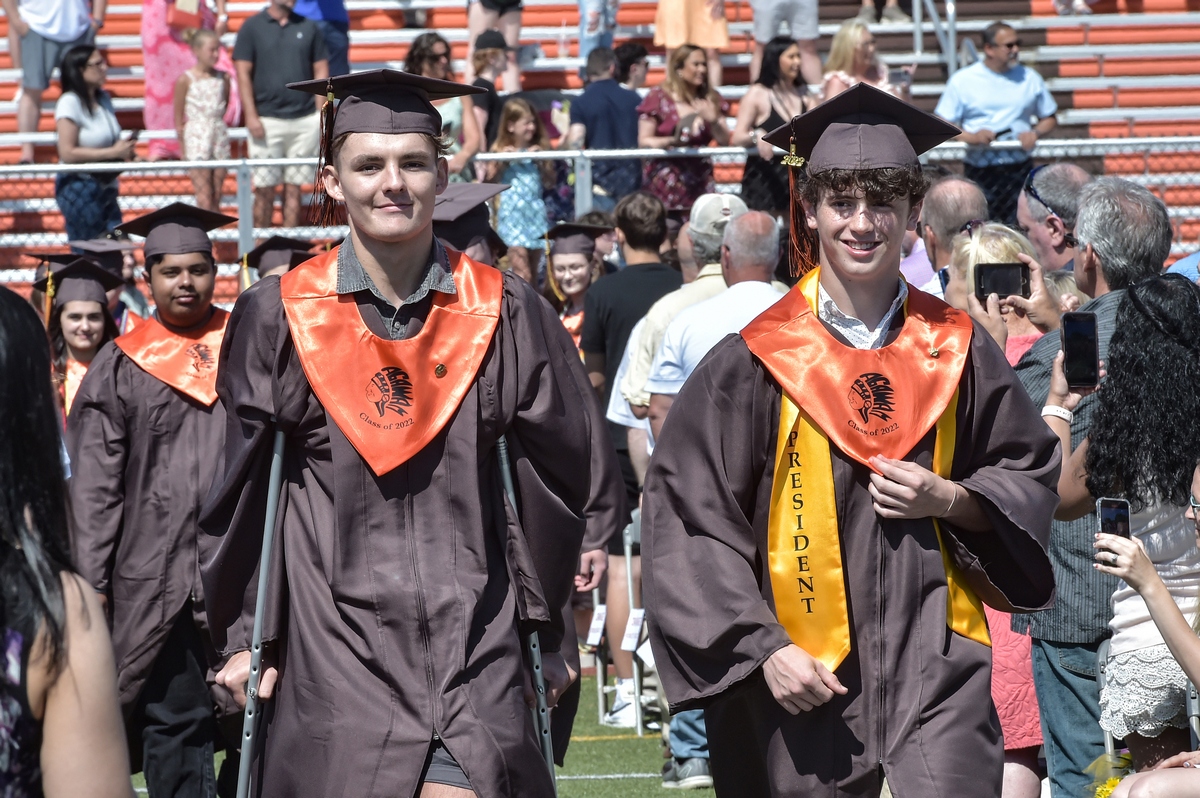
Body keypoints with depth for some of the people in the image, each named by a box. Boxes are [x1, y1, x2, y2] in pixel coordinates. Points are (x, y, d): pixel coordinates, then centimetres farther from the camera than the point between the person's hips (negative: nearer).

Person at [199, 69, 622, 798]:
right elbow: (243, 491, 6)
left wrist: (543, 626, 8)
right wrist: (246, 636, 4)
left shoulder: (503, 315, 2)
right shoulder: (279, 318, 1)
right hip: (335, 642, 0)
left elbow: (563, 474, 8)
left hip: (474, 635, 0)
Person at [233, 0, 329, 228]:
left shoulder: (308, 28, 10)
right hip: (267, 120, -2)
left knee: (294, 187, 5)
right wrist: (251, 116, -10)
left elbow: (321, 71, 11)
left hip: (304, 121, 2)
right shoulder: (252, 27, 2)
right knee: (265, 189, -1)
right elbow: (243, 73, -2)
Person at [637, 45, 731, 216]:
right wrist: (671, 141, -20)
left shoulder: (710, 99, 13)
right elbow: (643, 141, -3)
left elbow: (724, 141, 9)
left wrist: (713, 121, -10)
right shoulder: (658, 97, 1)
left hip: (700, 178, 3)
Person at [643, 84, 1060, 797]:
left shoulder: (954, 350, 5)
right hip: (805, 674, -1)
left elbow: (1032, 472, 15)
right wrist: (762, 649, -11)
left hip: (935, 662, 1)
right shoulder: (757, 363, -3)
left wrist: (949, 499, -6)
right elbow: (689, 512, -5)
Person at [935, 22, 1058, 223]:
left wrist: (1035, 133, -4)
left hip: (1019, 168, 2)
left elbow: (1049, 118, 18)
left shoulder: (1029, 78, 10)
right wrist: (970, 137, -16)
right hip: (979, 169, -2)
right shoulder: (962, 80, 3)